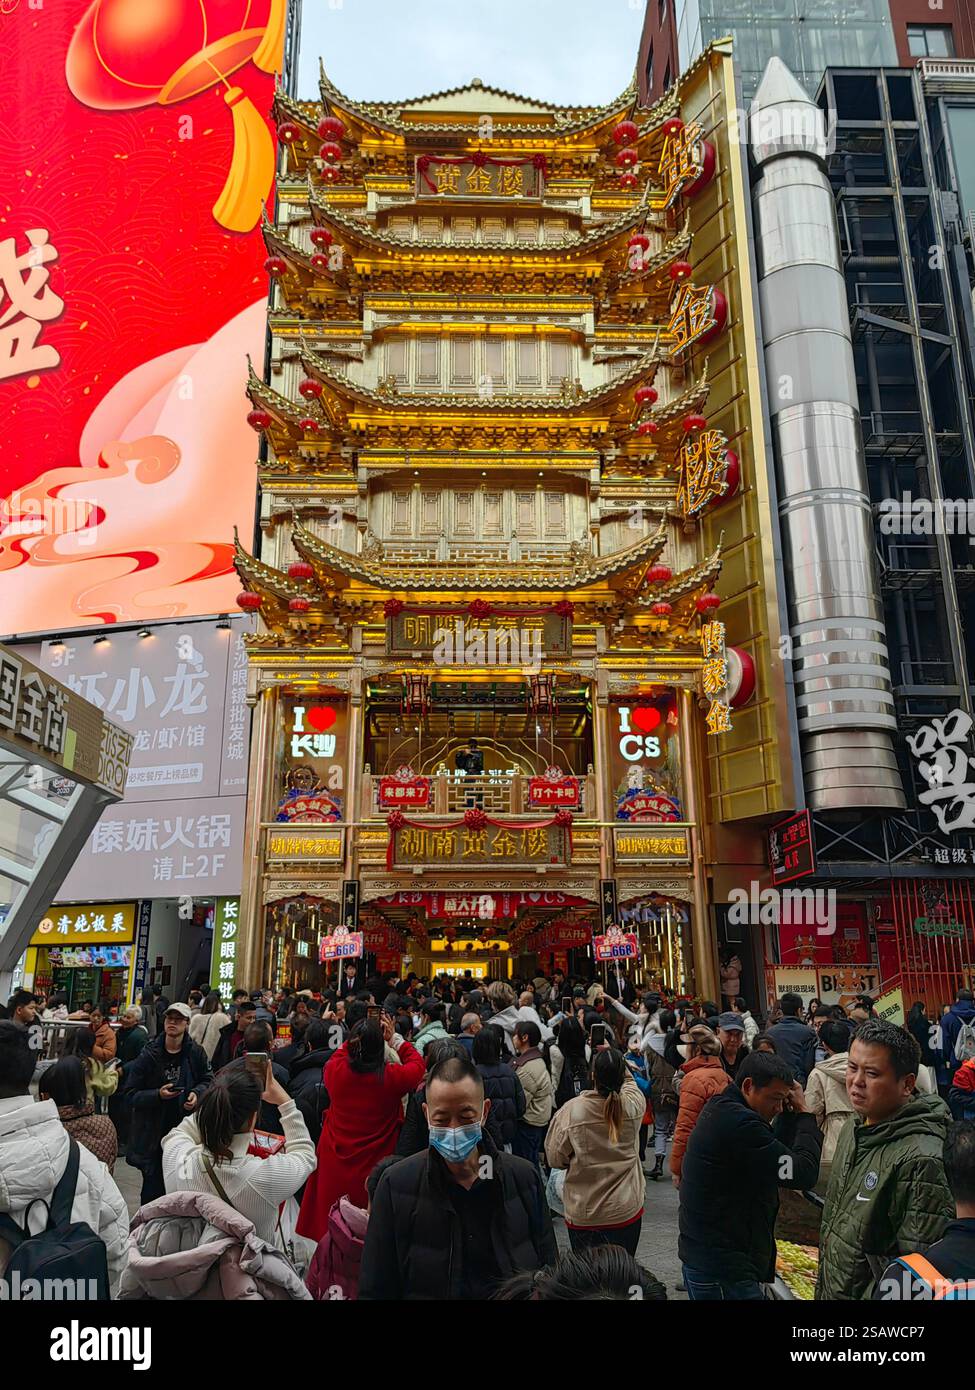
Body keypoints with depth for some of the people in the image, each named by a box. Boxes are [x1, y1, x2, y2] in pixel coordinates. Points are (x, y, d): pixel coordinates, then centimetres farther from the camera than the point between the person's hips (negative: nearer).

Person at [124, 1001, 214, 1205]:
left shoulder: (196, 1053, -2)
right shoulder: (149, 1054, -6)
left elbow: (208, 1080, 12)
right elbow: (131, 1093, -4)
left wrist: (197, 1094, -8)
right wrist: (158, 1095, -19)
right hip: (152, 1132, -1)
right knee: (153, 1183, 4)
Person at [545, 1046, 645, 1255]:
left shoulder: (571, 1110, -19)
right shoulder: (633, 1105, -14)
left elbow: (555, 1158, -7)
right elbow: (628, 1079, 11)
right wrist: (610, 1052, 9)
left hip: (583, 1216, -2)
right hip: (627, 1211, 2)